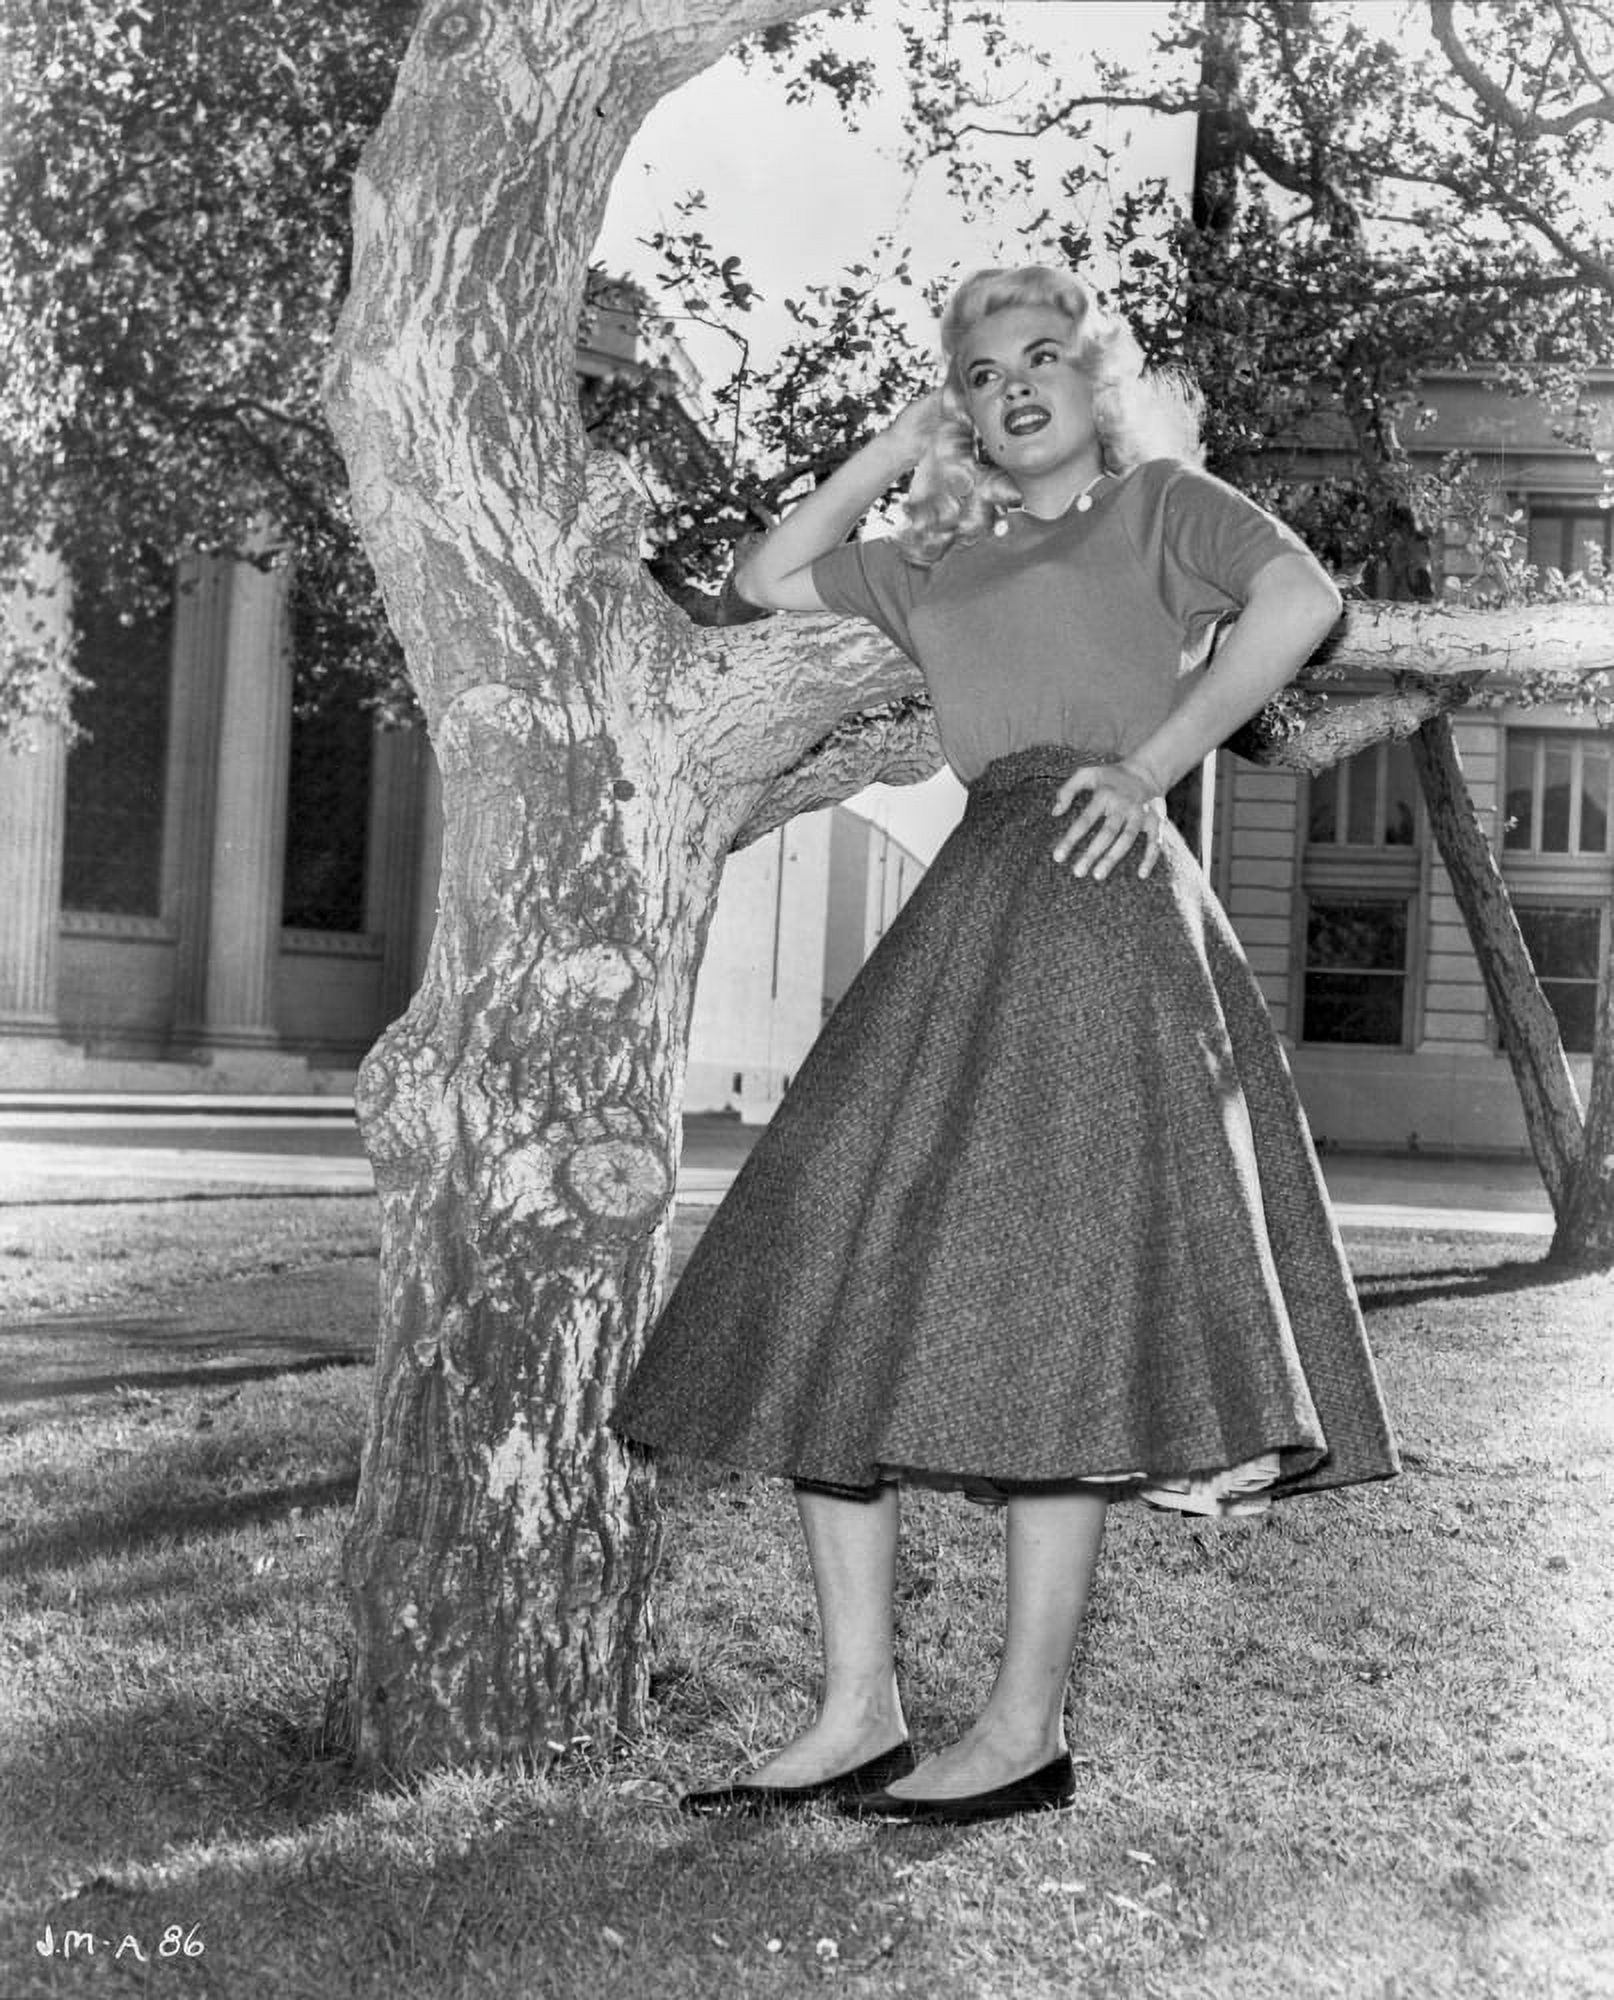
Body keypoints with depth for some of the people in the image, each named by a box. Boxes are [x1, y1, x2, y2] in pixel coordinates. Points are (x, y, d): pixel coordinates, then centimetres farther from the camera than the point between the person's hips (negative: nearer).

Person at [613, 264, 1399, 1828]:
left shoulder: (1159, 502, 11)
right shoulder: (936, 567, 27)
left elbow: (1302, 597, -5)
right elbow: (764, 579, 33)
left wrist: (1152, 761, -11)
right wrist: (894, 453, 26)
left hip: (1097, 906, -7)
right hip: (969, 917, 7)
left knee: (1044, 1290, -11)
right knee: (836, 1290, -2)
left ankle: (1027, 1729, -5)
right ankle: (859, 1711, 2)